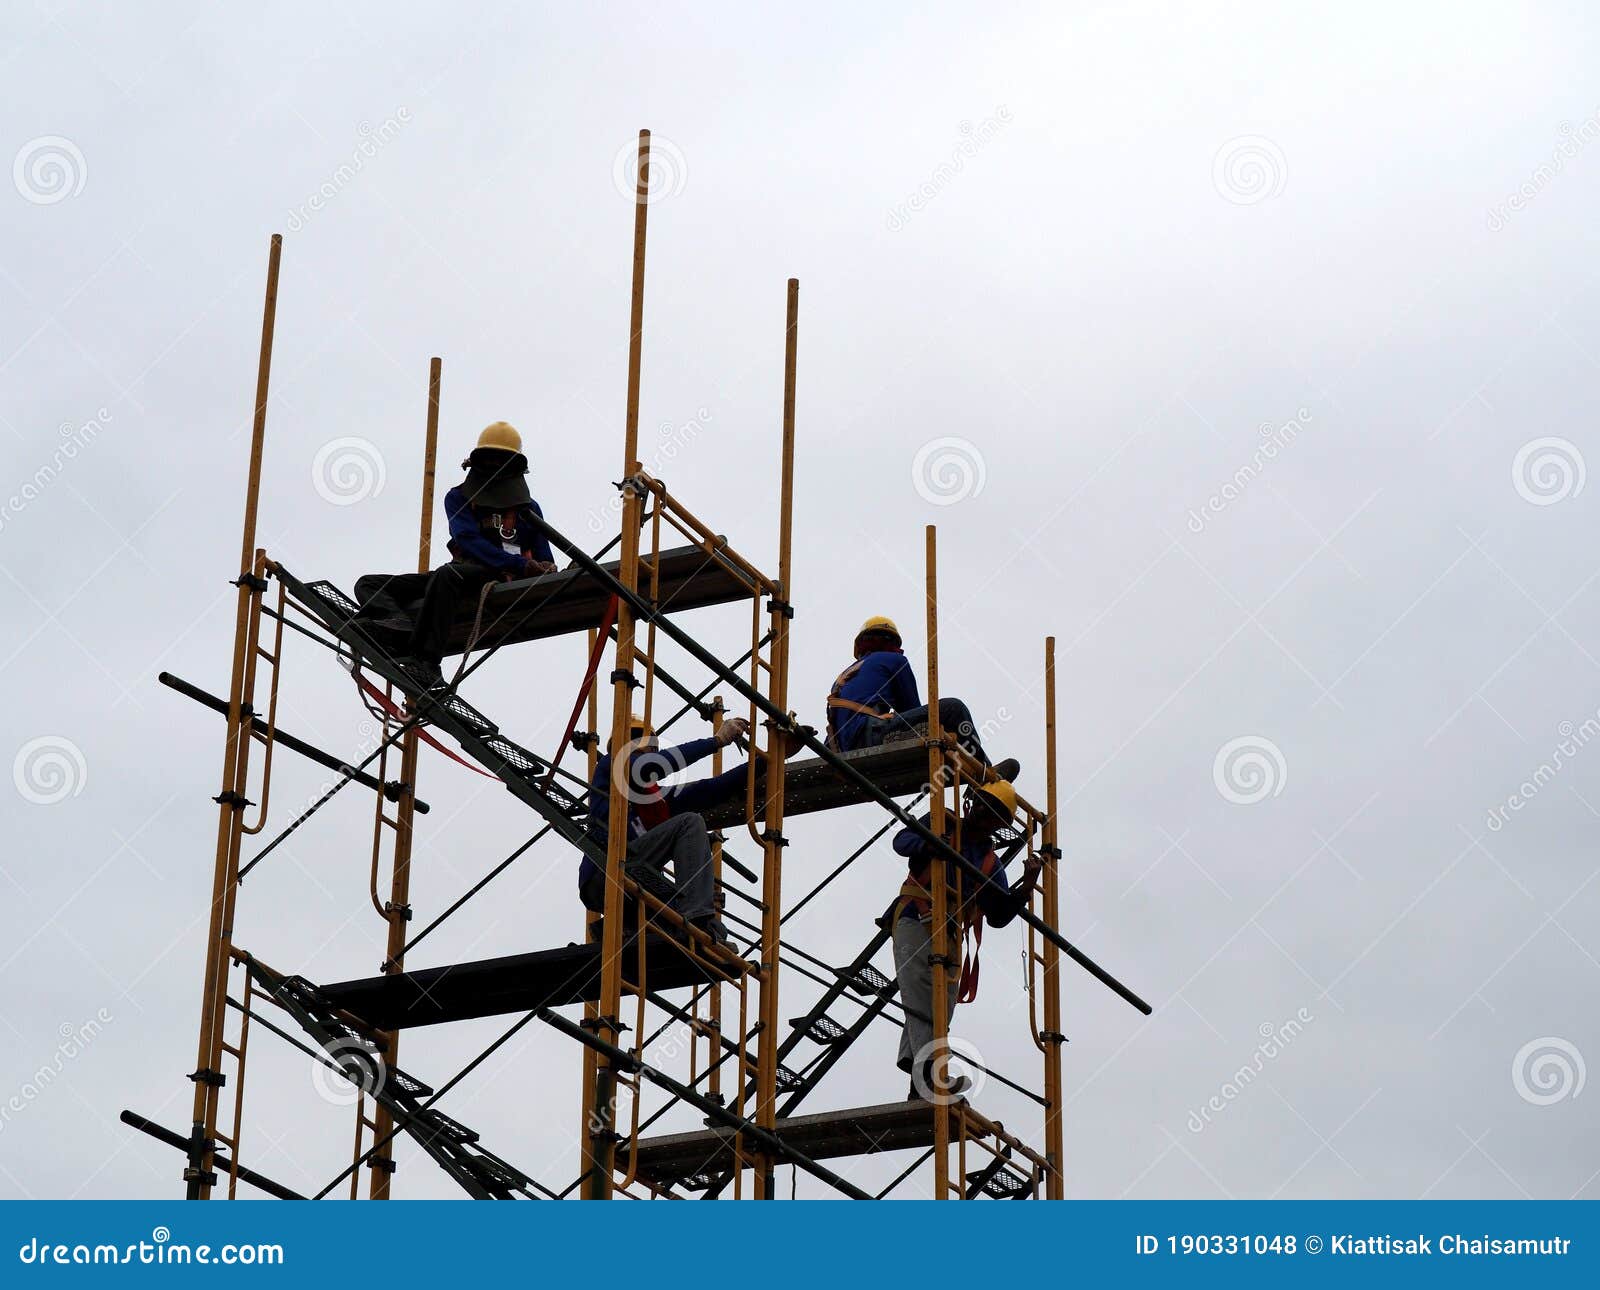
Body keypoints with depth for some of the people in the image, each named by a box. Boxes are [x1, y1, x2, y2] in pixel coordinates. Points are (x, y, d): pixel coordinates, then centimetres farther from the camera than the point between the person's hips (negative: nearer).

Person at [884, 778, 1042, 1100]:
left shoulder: (991, 864, 16)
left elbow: (998, 916, 6)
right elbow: (902, 840, -5)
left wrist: (1026, 886, -8)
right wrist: (928, 844, -26)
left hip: (949, 938, 5)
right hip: (914, 922, -5)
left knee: (940, 1012, 0)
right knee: (920, 999, -20)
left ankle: (919, 1090, 2)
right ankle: (930, 1075, -33)